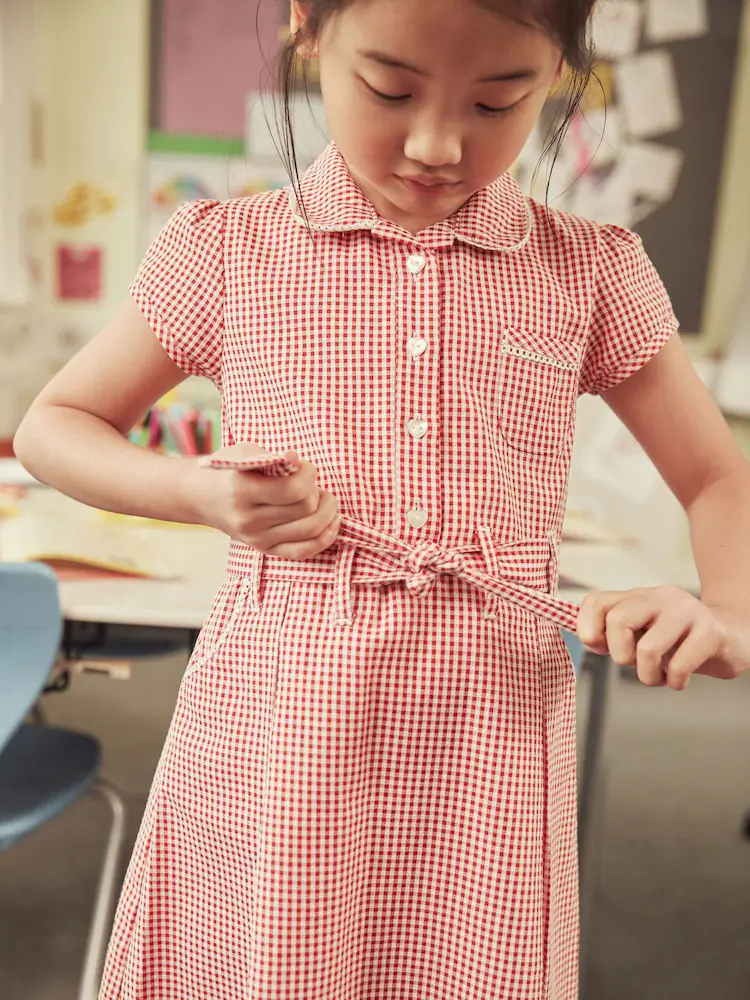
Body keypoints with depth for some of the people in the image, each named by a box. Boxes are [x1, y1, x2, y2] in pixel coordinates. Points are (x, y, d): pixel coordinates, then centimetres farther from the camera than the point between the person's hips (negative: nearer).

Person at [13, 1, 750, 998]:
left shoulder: (594, 272, 1)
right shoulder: (229, 249, -1)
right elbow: (53, 426, 8)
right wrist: (197, 493, -11)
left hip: (488, 730, 1)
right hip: (266, 727, 0)